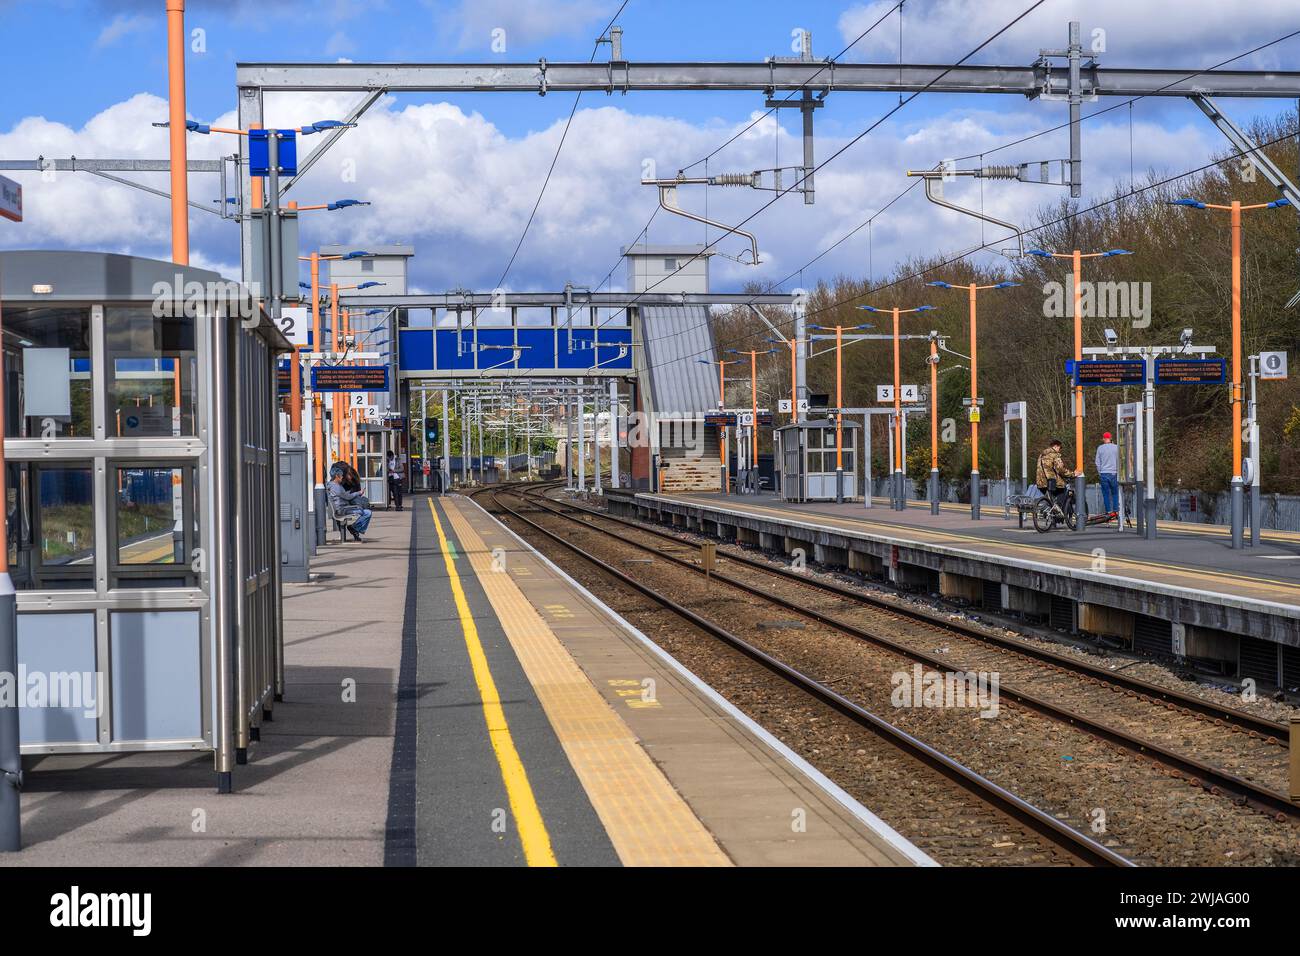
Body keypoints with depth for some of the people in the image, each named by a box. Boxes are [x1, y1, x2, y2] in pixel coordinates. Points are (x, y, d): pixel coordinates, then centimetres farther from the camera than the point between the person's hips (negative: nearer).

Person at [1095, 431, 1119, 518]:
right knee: (1115, 493, 10)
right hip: (1114, 473, 0)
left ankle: (1109, 511, 1)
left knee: (1106, 493, 4)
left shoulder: (1100, 448, -1)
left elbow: (1097, 462, 4)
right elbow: (1118, 461, 6)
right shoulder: (1116, 447, -2)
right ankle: (1116, 510, 4)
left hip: (1104, 473, 0)